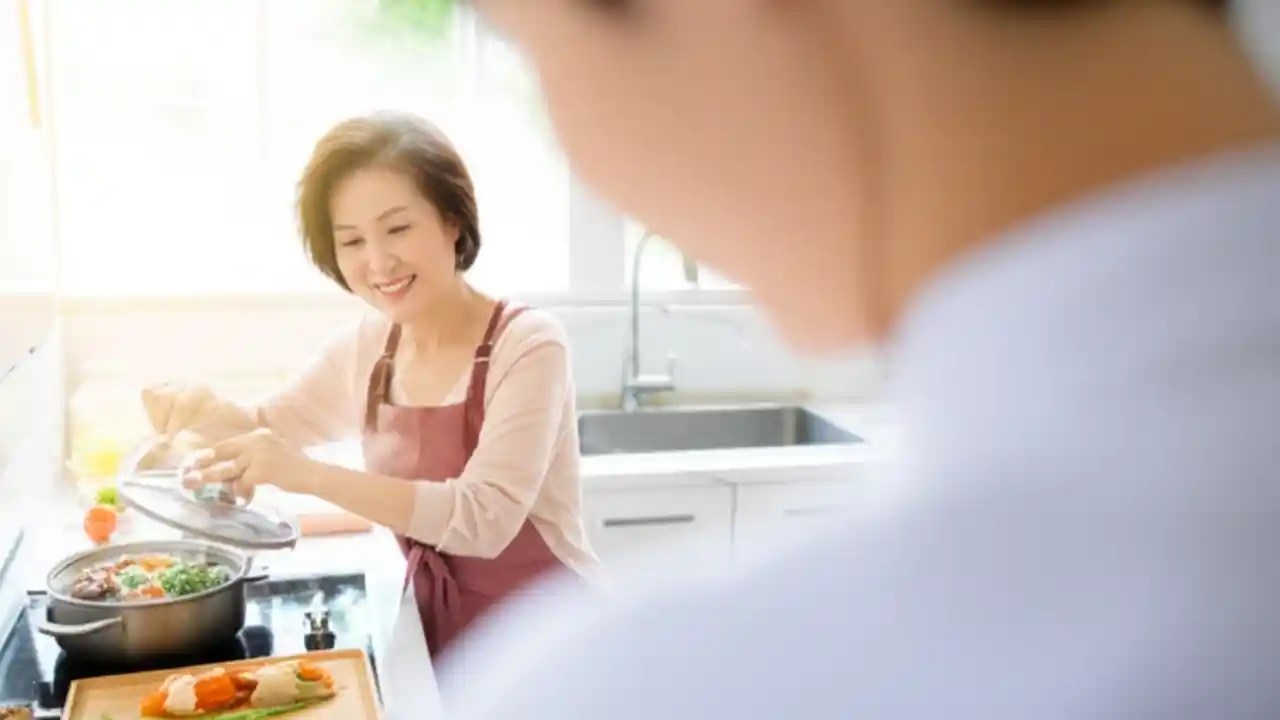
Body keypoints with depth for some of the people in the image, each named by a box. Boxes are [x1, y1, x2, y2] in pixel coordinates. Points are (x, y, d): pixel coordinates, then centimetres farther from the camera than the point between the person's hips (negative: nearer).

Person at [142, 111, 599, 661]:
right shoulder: (365, 349, 0)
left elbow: (485, 518, -28)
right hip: (442, 643, 6)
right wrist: (200, 410, -6)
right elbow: (267, 428, 16)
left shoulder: (526, 346, -18)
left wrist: (310, 475, -34)